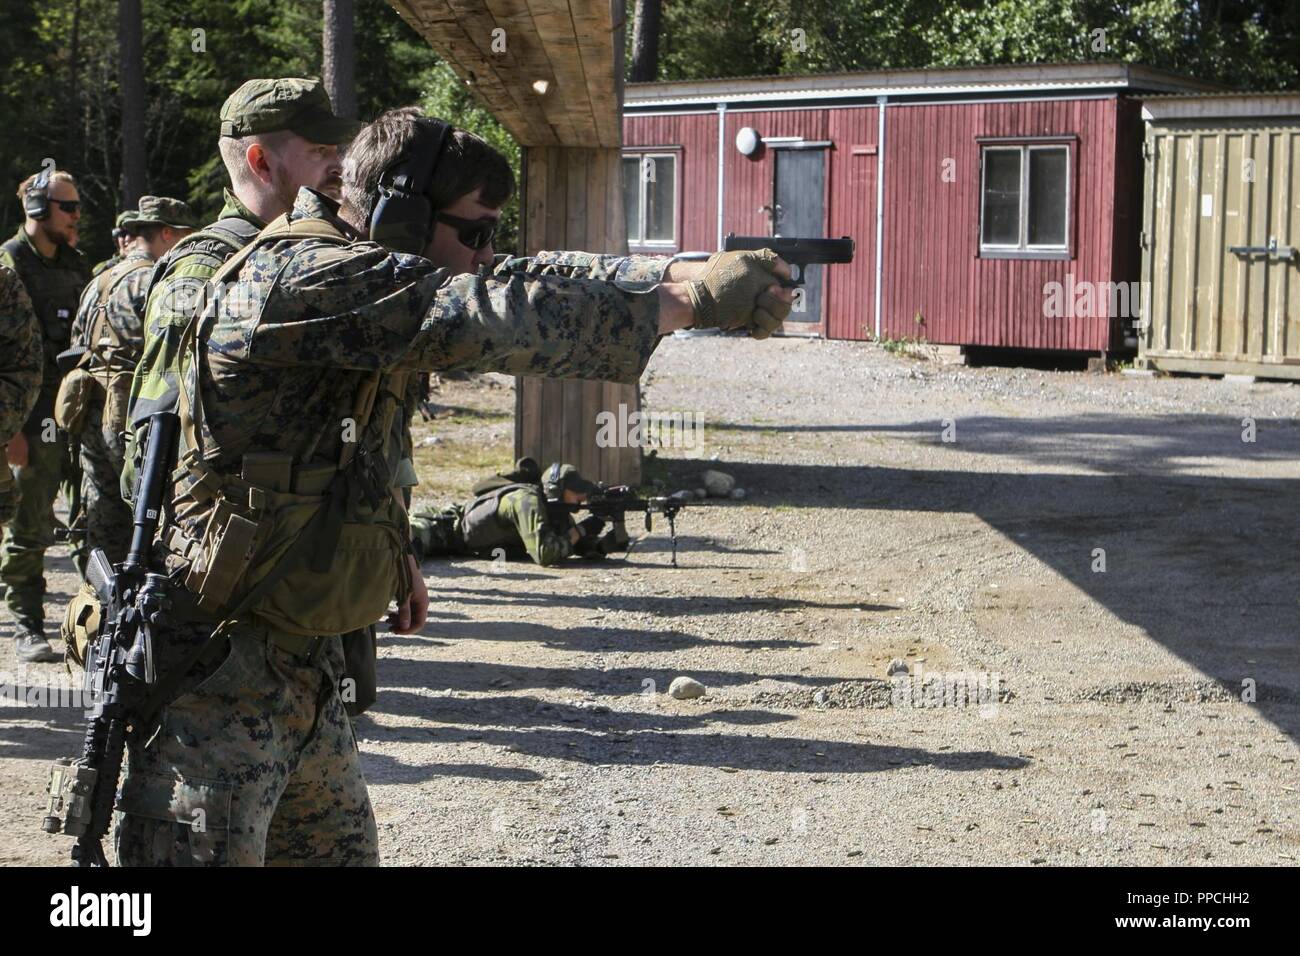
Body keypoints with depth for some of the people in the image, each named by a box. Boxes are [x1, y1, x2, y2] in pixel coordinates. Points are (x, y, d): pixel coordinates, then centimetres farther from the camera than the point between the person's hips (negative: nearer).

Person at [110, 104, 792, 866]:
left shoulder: (344, 274, 9)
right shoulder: (303, 277, -22)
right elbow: (500, 317, -27)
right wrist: (697, 294, -21)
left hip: (300, 661, 11)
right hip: (219, 670, -10)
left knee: (342, 848, 17)